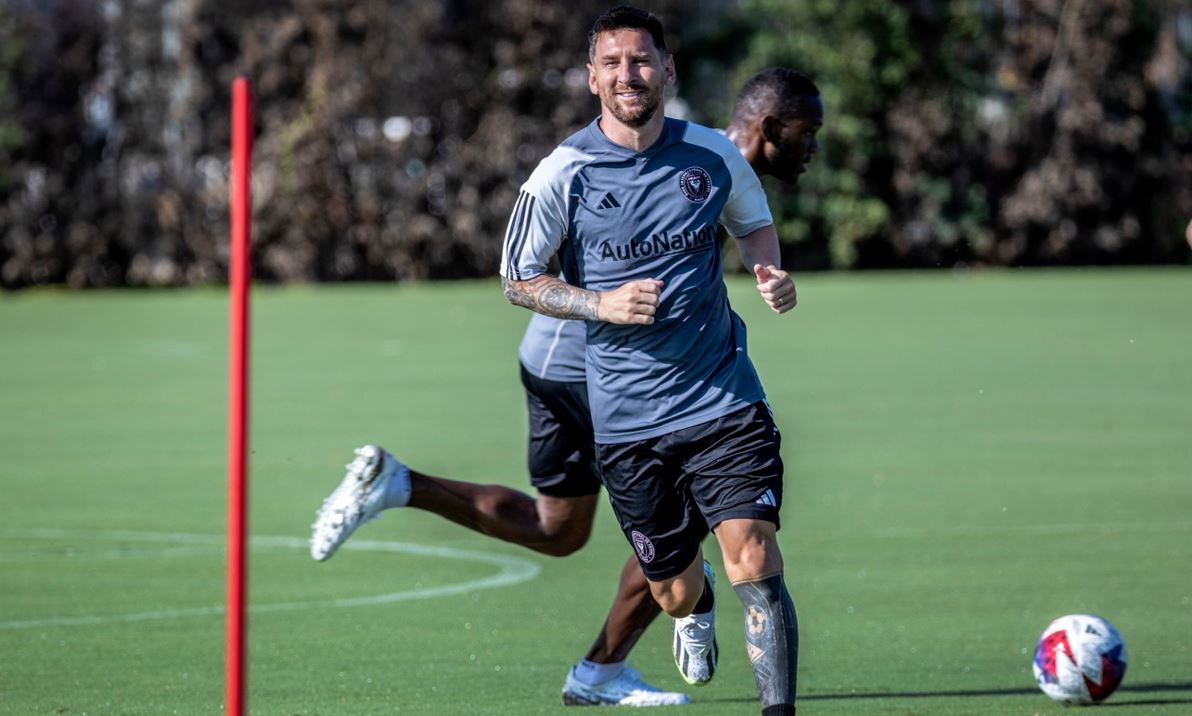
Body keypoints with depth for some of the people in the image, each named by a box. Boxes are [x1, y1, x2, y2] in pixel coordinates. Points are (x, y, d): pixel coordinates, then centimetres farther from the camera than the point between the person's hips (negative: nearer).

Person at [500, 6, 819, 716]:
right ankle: (697, 603, 49)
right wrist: (602, 303, -13)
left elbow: (755, 222, 20)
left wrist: (771, 273, -2)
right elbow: (517, 279, 4)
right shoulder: (562, 176, -6)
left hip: (725, 398, 0)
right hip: (627, 418, 0)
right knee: (674, 590, 11)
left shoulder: (714, 154, 1)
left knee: (754, 558, -18)